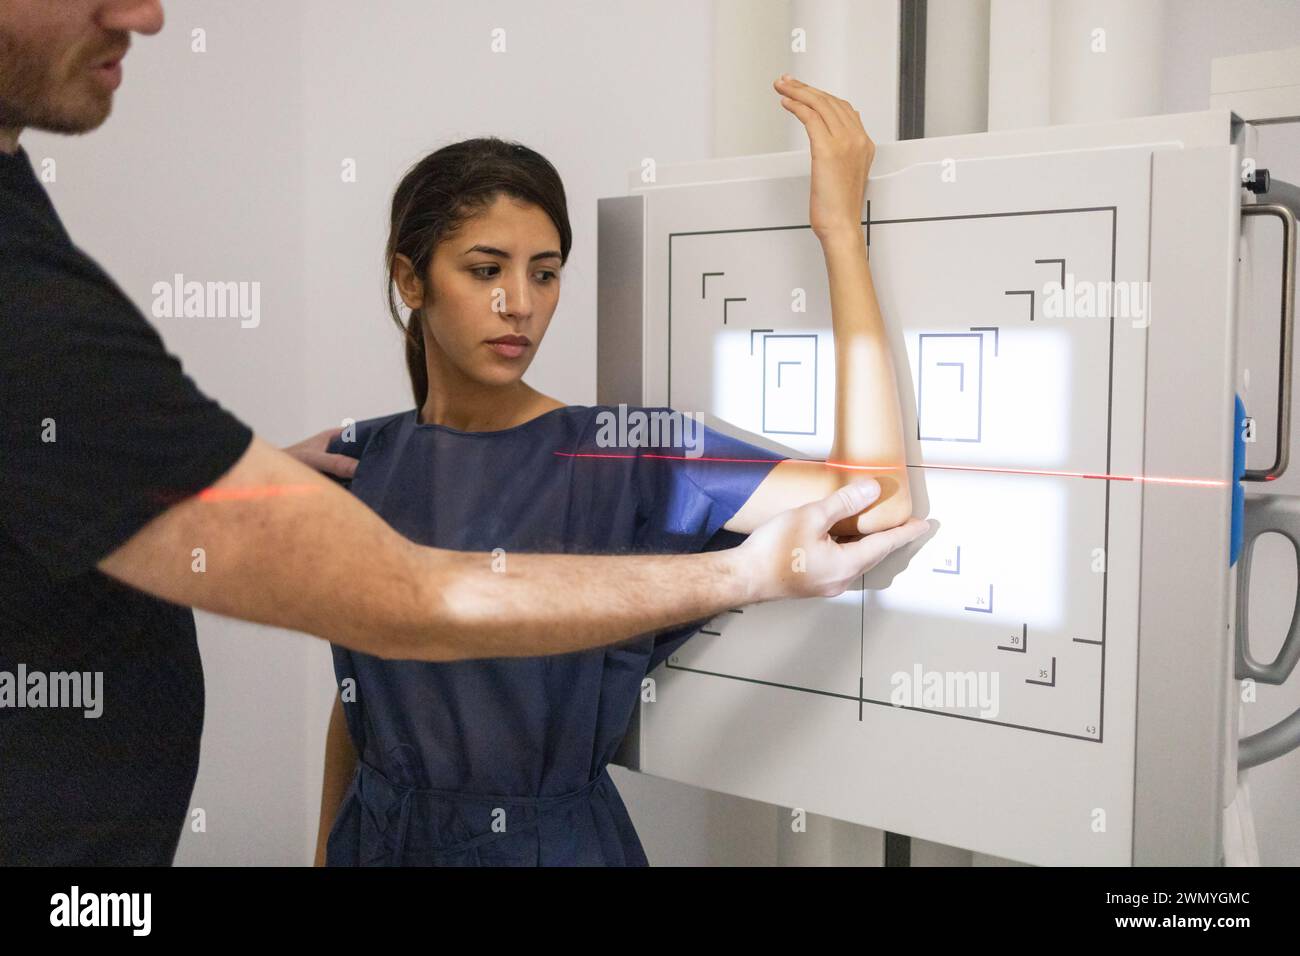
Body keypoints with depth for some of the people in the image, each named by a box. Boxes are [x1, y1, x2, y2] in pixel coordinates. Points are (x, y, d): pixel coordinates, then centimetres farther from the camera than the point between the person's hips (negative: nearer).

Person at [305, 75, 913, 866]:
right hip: (375, 834, 3)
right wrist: (327, 848, 9)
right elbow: (357, 693, 6)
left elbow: (872, 501, -29)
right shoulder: (361, 460, -5)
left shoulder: (621, 454, -16)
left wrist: (842, 227, -29)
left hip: (549, 839, -2)